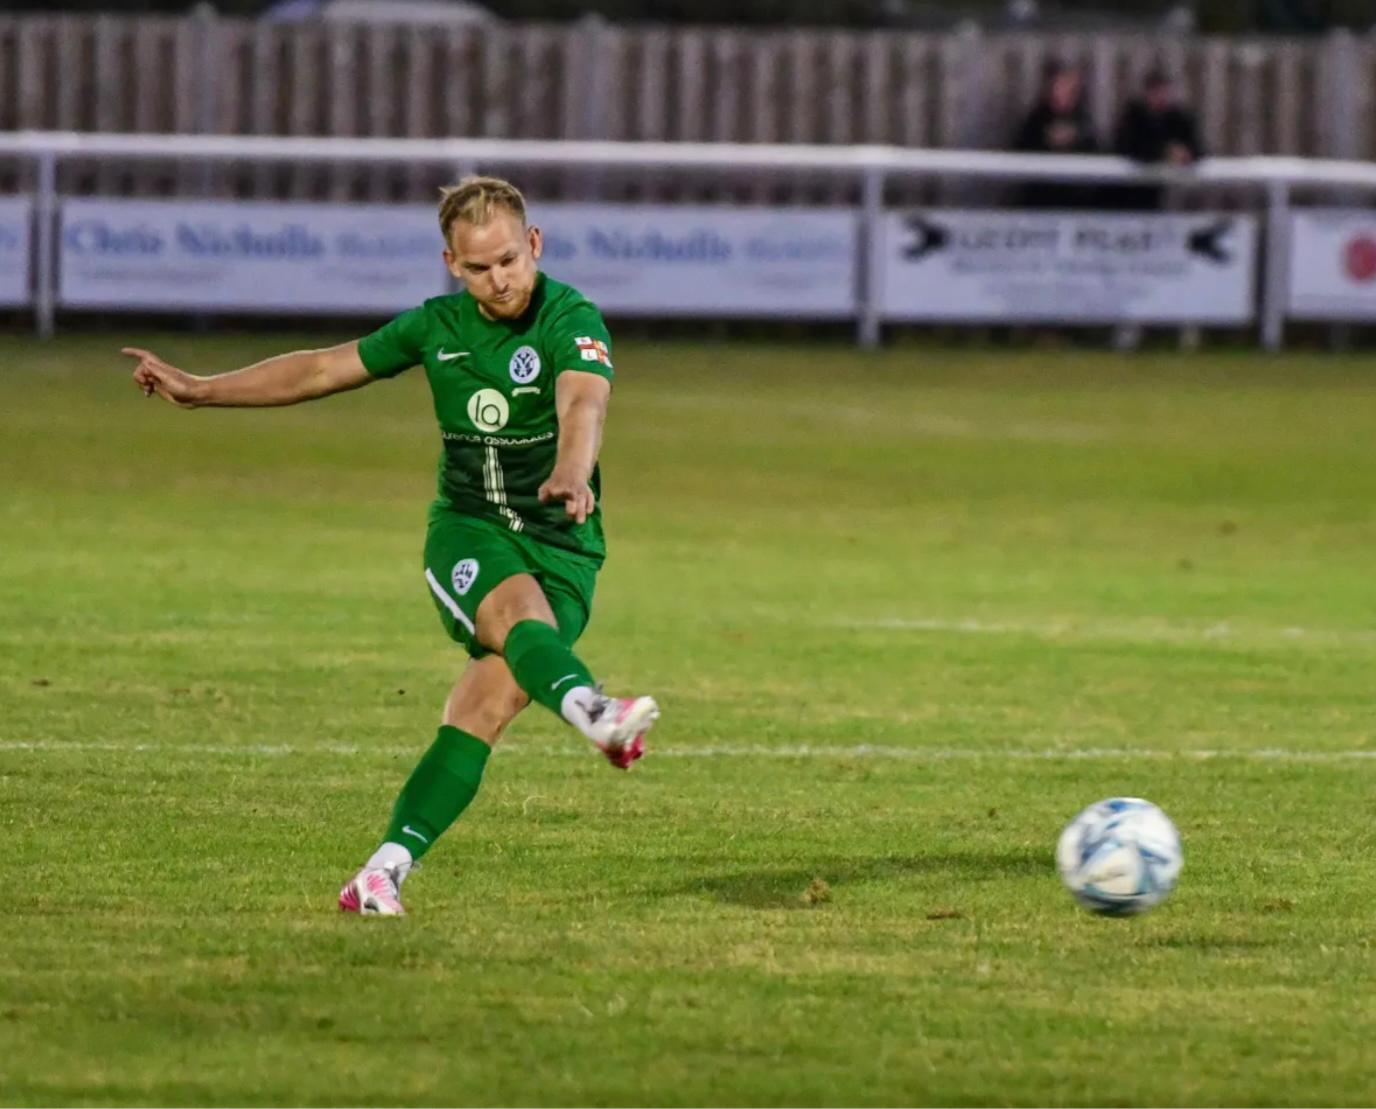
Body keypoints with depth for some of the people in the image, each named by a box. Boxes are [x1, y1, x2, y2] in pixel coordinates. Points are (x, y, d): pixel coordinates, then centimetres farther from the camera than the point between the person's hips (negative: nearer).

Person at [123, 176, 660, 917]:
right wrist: (200, 391, 21)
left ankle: (388, 869, -16)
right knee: (524, 612, -32)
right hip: (467, 530, 2)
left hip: (560, 542, -2)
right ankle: (591, 711, -63)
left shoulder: (572, 321, -11)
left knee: (488, 705, -18)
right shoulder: (438, 326, 6)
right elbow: (324, 369, 18)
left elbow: (583, 404, -32)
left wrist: (572, 475, -54)